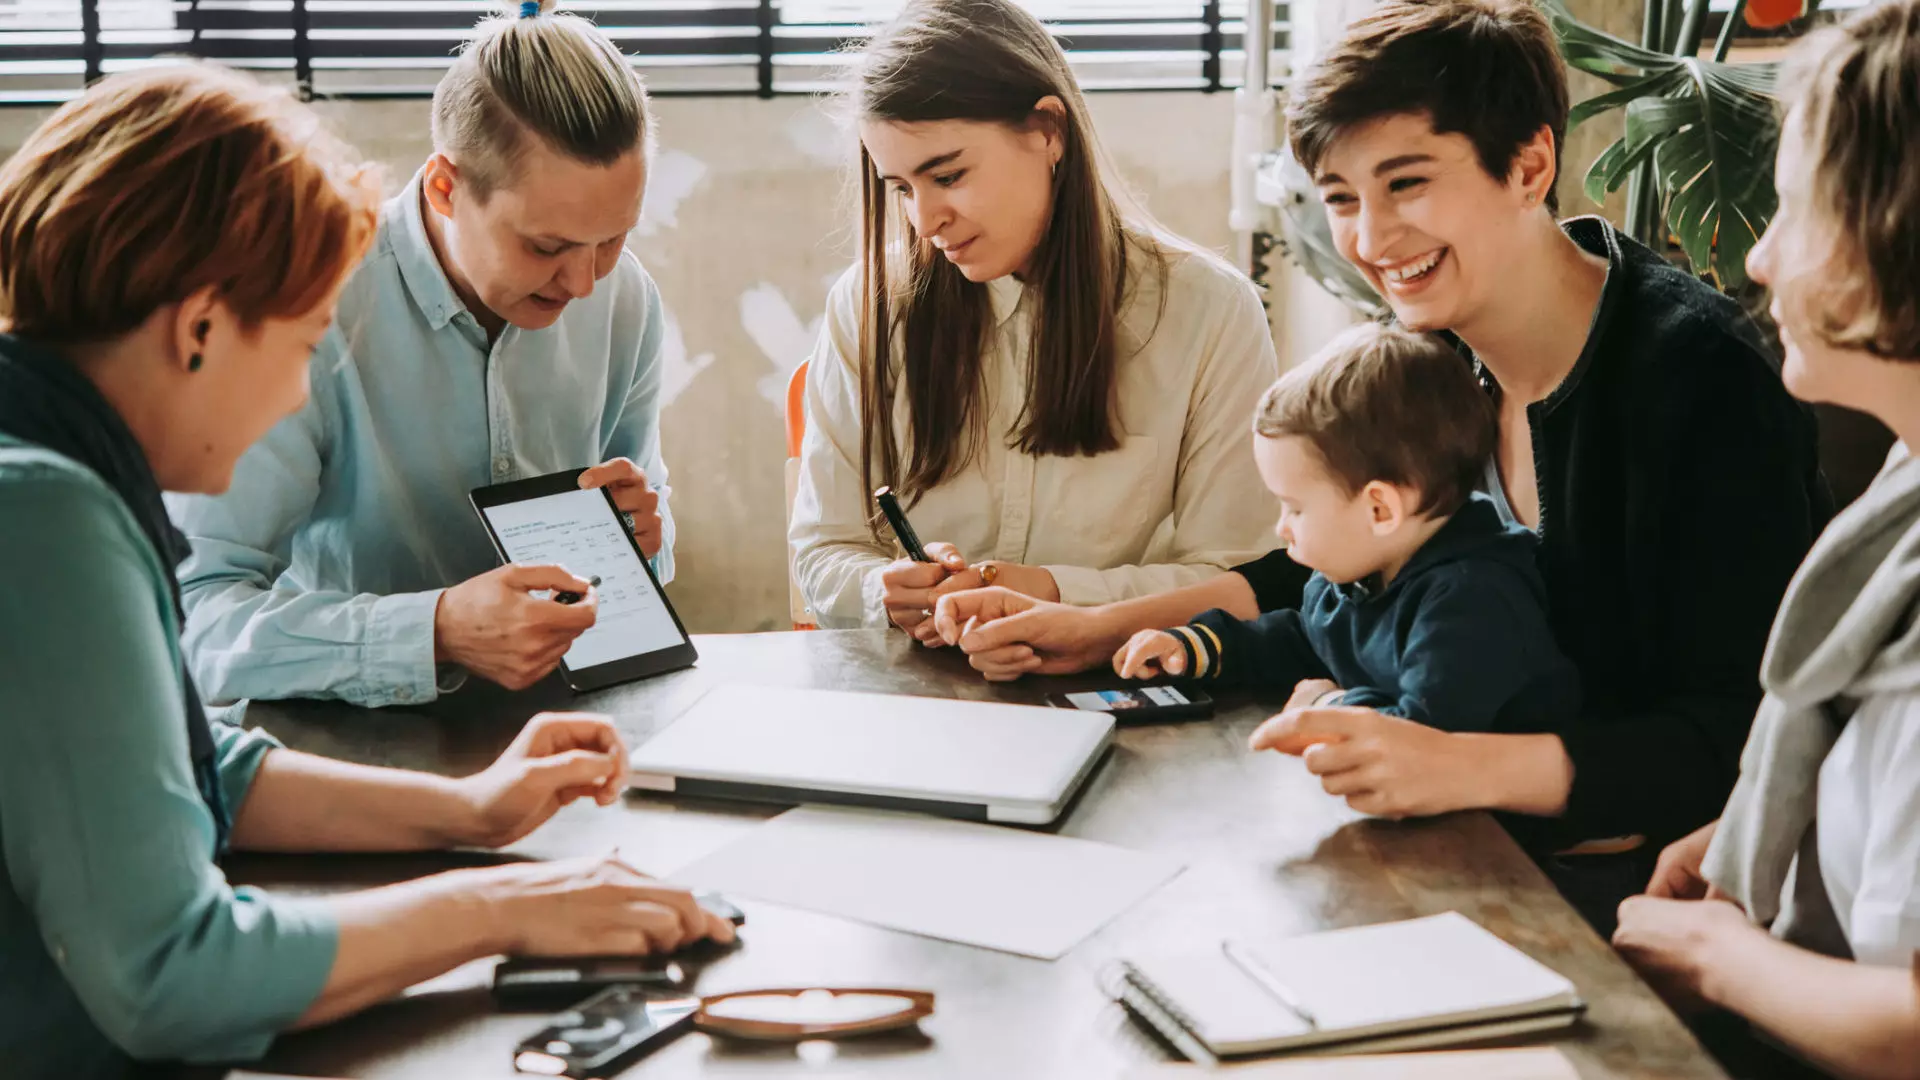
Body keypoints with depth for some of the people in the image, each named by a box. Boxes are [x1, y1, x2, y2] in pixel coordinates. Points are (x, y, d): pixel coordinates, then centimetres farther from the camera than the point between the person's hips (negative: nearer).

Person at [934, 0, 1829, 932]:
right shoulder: (1439, 350, 0)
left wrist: (1460, 765, -39)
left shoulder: (1699, 374, -21)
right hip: (1505, 844, 6)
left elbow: (1749, 739, -25)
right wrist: (1099, 630, 4)